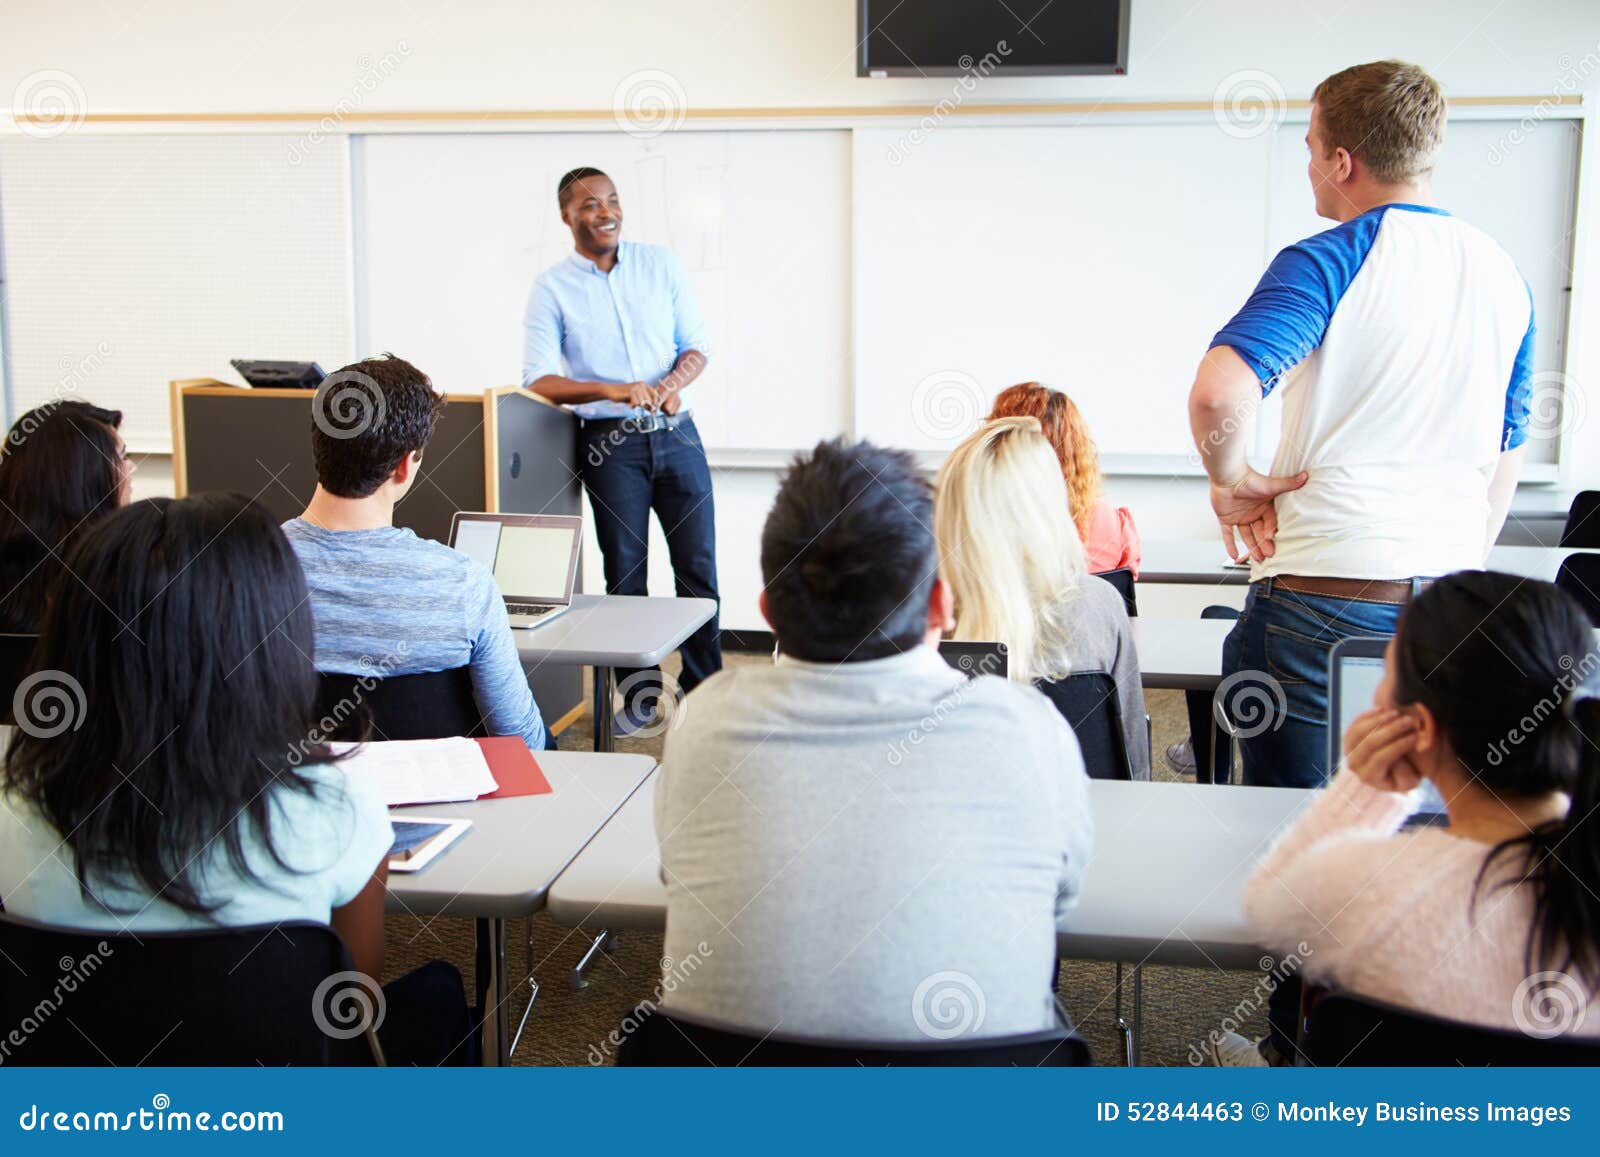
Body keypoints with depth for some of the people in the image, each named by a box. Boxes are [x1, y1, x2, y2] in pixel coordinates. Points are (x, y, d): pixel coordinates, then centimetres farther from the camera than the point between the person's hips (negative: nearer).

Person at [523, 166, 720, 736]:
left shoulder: (660, 262, 5)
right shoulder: (551, 288, -2)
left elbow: (695, 344, 6)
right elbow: (539, 378, -10)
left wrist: (672, 382, -16)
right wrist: (613, 391, -25)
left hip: (676, 433, 2)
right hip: (610, 442, -2)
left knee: (698, 566, 4)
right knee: (625, 574, 5)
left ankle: (704, 689, 18)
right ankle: (639, 696, 18)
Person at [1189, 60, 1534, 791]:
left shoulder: (1329, 260, -10)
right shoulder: (1503, 277, 12)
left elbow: (1220, 392, -27)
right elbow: (1504, 461, 19)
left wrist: (1232, 482, -9)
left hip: (1328, 590, -6)